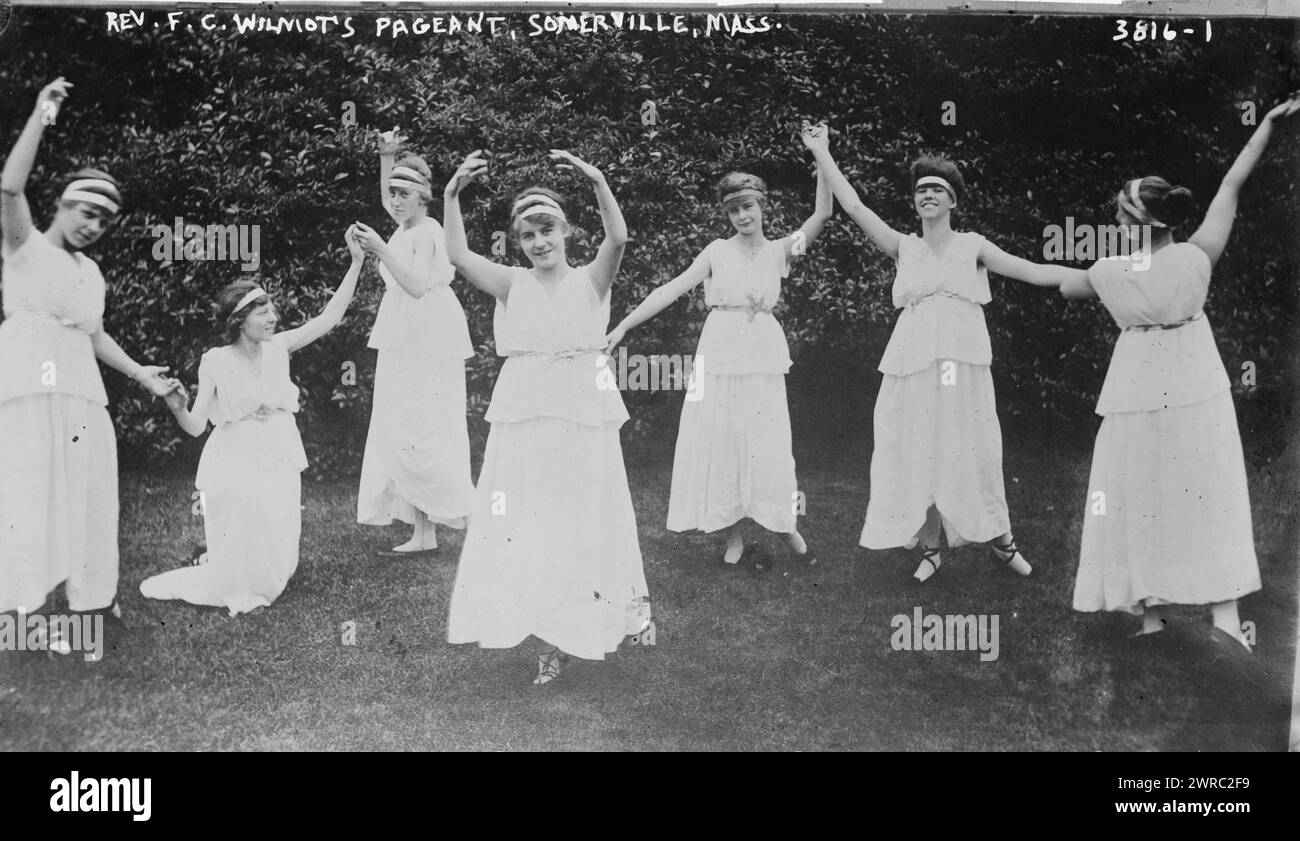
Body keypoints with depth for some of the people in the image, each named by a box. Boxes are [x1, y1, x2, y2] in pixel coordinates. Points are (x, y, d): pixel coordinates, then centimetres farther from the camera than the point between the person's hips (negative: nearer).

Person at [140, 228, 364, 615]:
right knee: (239, 566, -5)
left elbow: (330, 316, -2)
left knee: (276, 567, 7)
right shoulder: (215, 362, -9)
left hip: (279, 466, 4)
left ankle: (257, 587, 39)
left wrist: (357, 262, -8)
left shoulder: (278, 348, 0)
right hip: (236, 467, -4)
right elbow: (196, 426, -9)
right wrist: (177, 408, -32)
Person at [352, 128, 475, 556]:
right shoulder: (405, 227, 14)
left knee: (421, 436, -12)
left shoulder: (427, 231, -11)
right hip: (403, 342, 9)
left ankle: (472, 516, -5)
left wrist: (381, 251, -28)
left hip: (427, 341, -9)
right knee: (403, 434, 6)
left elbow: (418, 287, -22)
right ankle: (422, 533, 9)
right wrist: (387, 157, 26)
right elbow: (386, 200, 37)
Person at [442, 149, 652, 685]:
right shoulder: (514, 284, 7)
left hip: (583, 418, -2)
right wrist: (451, 195, -17)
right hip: (523, 420, 2)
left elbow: (618, 239, -17)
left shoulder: (590, 280, 2)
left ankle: (629, 606, 27)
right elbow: (459, 255, -6)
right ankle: (547, 640, 15)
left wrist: (597, 181, -29)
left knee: (588, 521, 6)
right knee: (527, 527, 4)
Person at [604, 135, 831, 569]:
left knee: (767, 443, -1)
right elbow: (672, 289, -2)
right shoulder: (718, 252, 3)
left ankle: (786, 524, 15)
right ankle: (734, 536, 12)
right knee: (719, 440, 1)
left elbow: (822, 213, -3)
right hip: (720, 355, 0)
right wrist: (623, 326, -8)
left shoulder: (780, 250, 7)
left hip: (763, 357, 0)